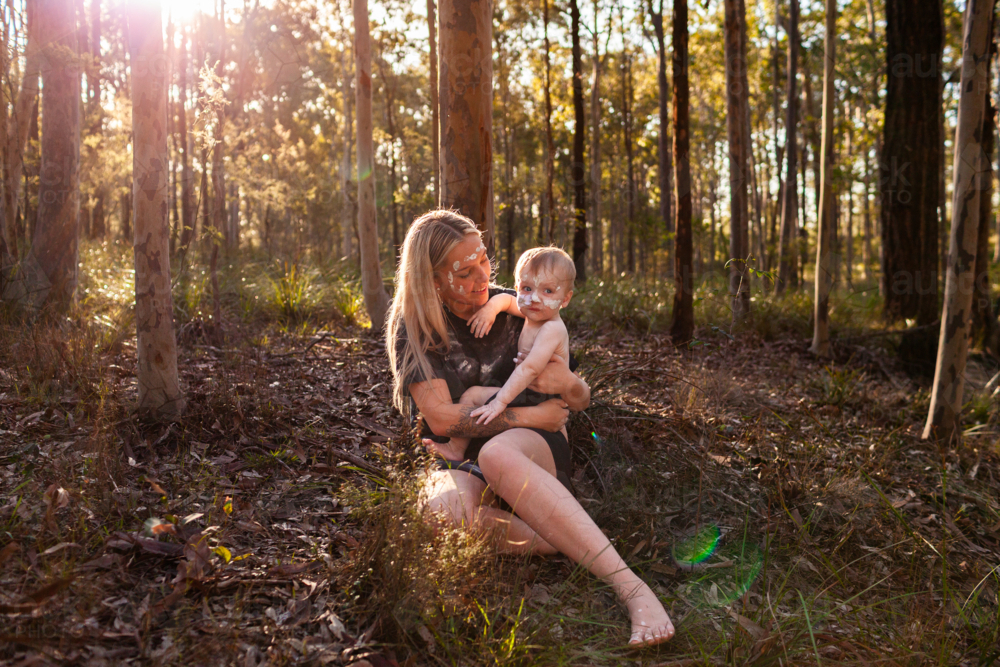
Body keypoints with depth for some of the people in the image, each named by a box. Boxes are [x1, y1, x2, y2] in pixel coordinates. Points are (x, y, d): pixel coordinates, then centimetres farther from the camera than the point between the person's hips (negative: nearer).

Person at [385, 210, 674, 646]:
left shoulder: (515, 312, 3)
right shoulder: (413, 328, -2)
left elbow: (581, 402, 8)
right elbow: (441, 417, -11)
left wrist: (568, 384, -17)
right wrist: (529, 416, -13)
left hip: (533, 451, 0)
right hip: (459, 462, 0)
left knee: (497, 454, -38)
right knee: (445, 507, -37)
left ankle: (631, 587, -44)